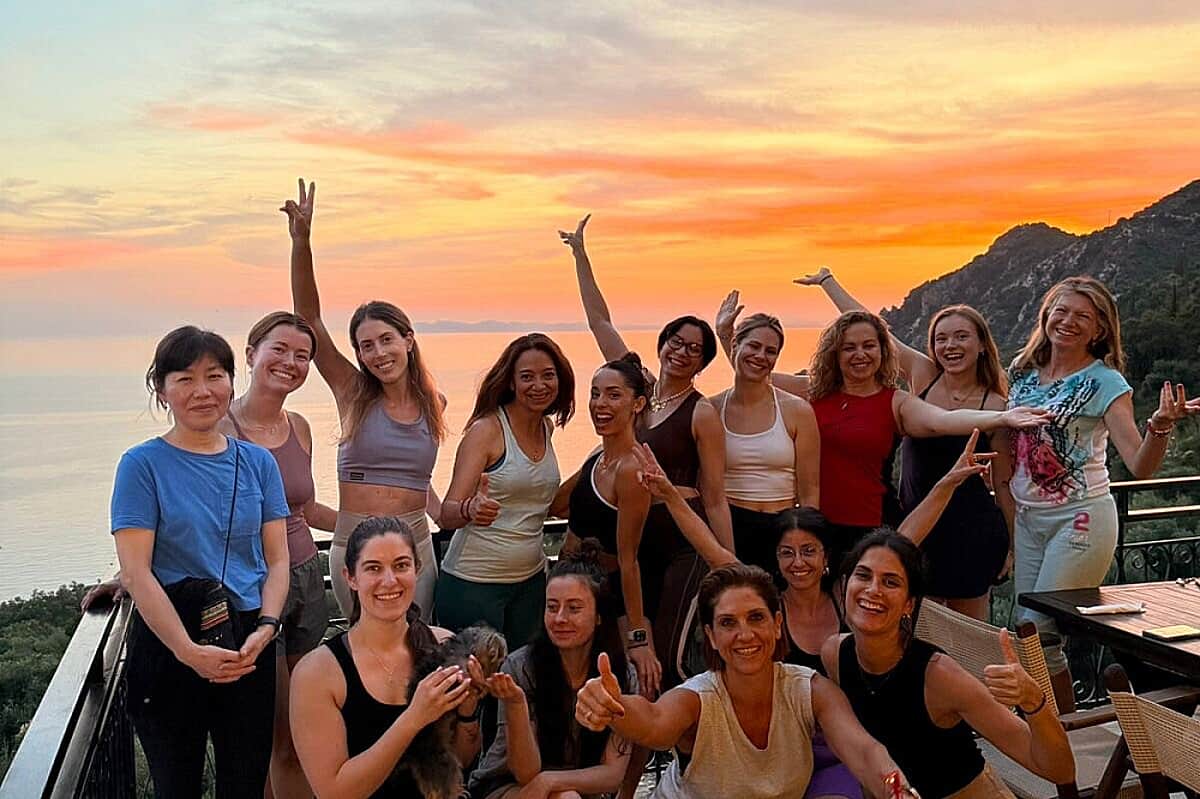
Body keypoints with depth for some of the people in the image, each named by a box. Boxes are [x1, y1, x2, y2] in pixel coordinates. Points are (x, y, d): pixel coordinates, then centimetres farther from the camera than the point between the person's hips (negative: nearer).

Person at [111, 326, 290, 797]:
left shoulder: (257, 462, 5)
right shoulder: (143, 465, -5)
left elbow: (277, 559, 4)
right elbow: (136, 572, -11)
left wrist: (266, 628, -12)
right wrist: (189, 650, -19)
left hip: (249, 647, 3)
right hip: (167, 646, -3)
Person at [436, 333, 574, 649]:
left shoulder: (547, 427, 7)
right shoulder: (486, 429, -12)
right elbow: (447, 514, -18)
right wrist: (471, 510, -39)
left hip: (530, 580, 6)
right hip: (472, 584, -6)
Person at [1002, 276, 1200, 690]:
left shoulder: (1104, 383, -10)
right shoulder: (1024, 373, 5)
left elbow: (1140, 466, -19)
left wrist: (1161, 425, -35)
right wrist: (1002, 492, 5)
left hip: (1080, 519, -6)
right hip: (1028, 517, 6)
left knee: (1039, 634, -6)